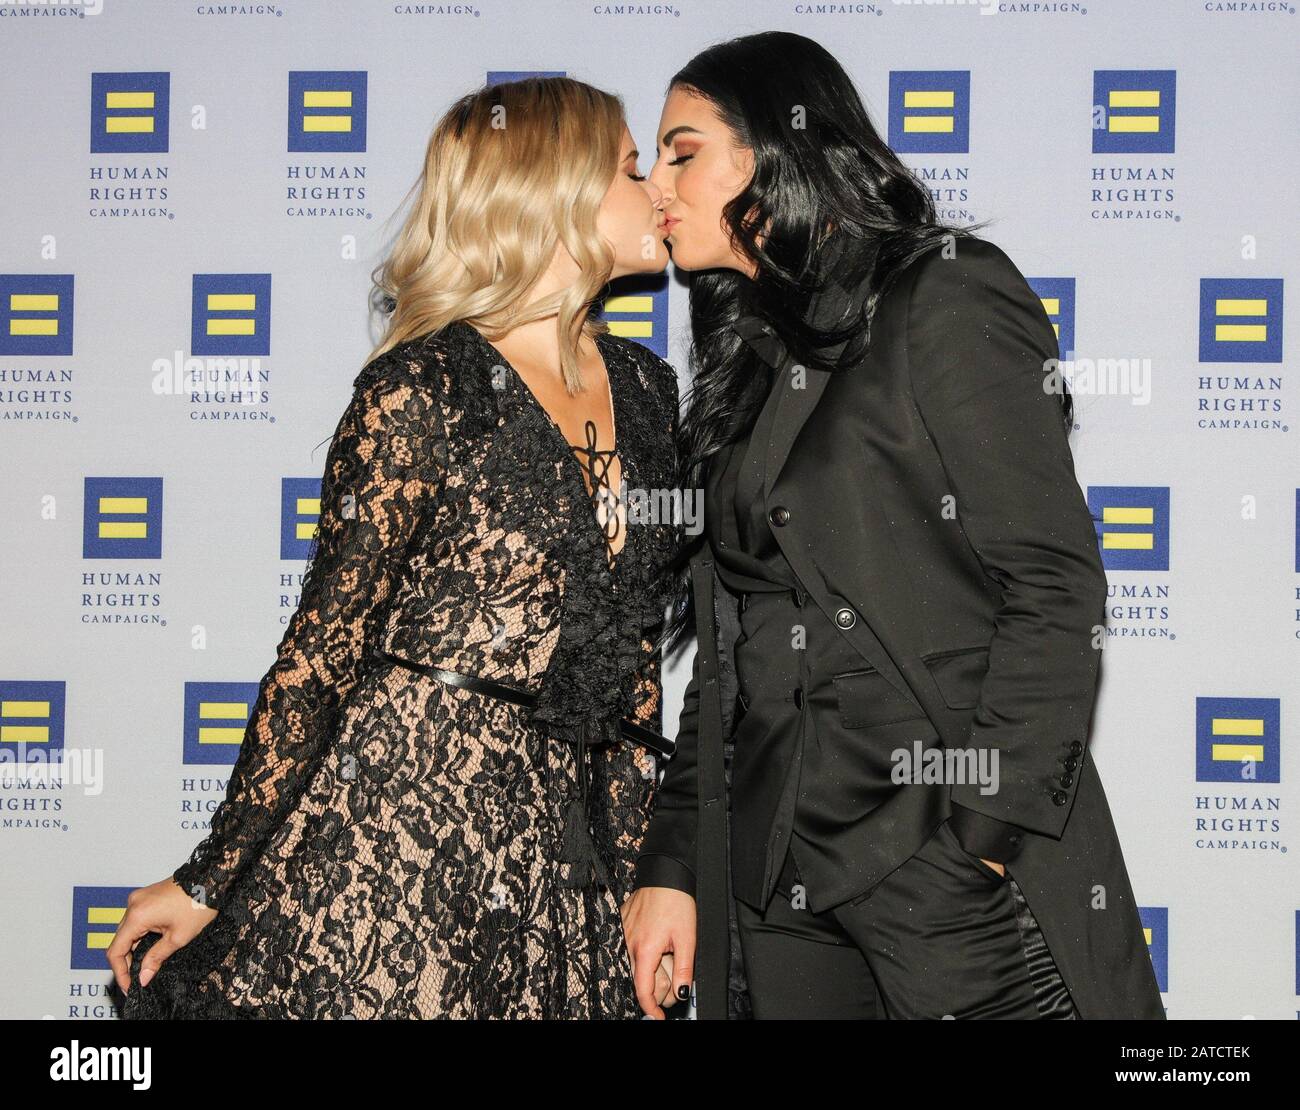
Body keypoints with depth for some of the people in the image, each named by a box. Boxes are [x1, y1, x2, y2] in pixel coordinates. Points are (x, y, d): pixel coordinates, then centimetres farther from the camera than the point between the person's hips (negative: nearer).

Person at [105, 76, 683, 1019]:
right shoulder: (425, 390, -11)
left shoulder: (646, 390, 10)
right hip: (396, 828, -6)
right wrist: (213, 879, -6)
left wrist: (642, 865, 14)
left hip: (560, 852, 6)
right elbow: (322, 646, -8)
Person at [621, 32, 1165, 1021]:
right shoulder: (750, 361, 17)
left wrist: (982, 831, -19)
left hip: (957, 863, -6)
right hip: (776, 872, 7)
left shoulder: (946, 298, -4)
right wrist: (673, 863, 8)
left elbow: (1054, 585, -12)